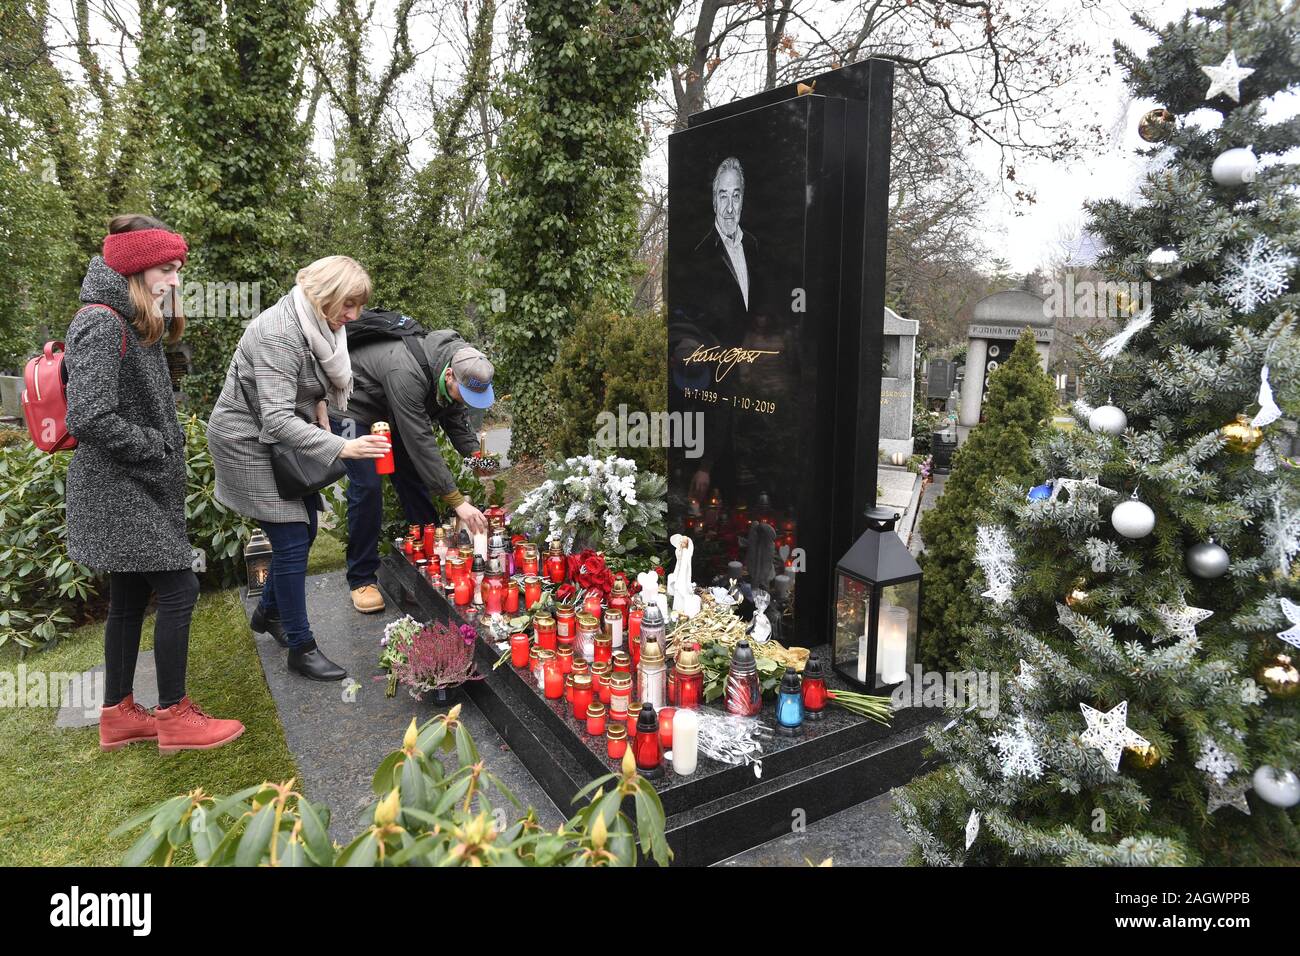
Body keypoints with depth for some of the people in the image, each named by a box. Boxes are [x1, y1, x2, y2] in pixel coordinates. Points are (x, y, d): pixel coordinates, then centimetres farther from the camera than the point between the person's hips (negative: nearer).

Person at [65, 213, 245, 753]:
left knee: (130, 597, 14)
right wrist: (158, 448, -15)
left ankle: (118, 716, 26)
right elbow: (89, 419, -26)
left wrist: (168, 448, 6)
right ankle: (174, 717, 8)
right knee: (178, 589, -5)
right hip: (120, 490, -10)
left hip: (136, 488, 10)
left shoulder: (136, 325, 12)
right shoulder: (102, 325, -18)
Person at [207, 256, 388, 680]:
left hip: (283, 439, 9)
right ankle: (301, 649, 4)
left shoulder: (317, 325, -1)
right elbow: (276, 419, -35)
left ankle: (268, 612, 35)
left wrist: (320, 414, 0)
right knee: (291, 541, -8)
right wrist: (341, 447, -43)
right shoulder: (279, 335, -29)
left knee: (304, 530, 13)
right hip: (247, 442, -9)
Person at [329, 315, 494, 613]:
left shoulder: (455, 361, -17)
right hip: (353, 410, -7)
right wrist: (457, 502, -40)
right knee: (367, 487, -15)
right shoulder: (406, 373, -42)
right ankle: (361, 579, -2)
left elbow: (456, 420, -4)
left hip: (392, 413, 7)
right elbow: (421, 442, -42)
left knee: (415, 480, 4)